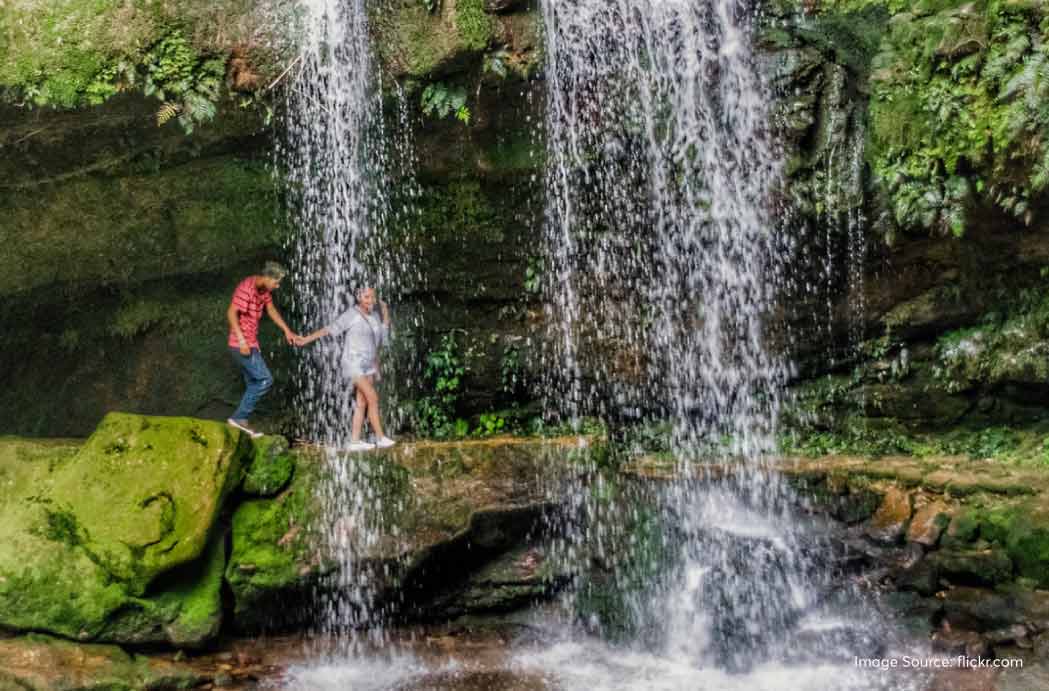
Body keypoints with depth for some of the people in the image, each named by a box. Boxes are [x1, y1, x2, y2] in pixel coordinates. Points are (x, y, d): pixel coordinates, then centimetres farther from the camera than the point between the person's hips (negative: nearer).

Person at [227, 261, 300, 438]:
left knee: (254, 384, 10)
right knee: (265, 380, -13)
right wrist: (242, 340, -31)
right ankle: (239, 417, -8)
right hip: (242, 345, -10)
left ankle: (241, 420, 14)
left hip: (251, 344, 10)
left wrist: (287, 330, 23)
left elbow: (271, 309, 24)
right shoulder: (246, 288, -19)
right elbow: (231, 313, -25)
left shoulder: (264, 289, 10)